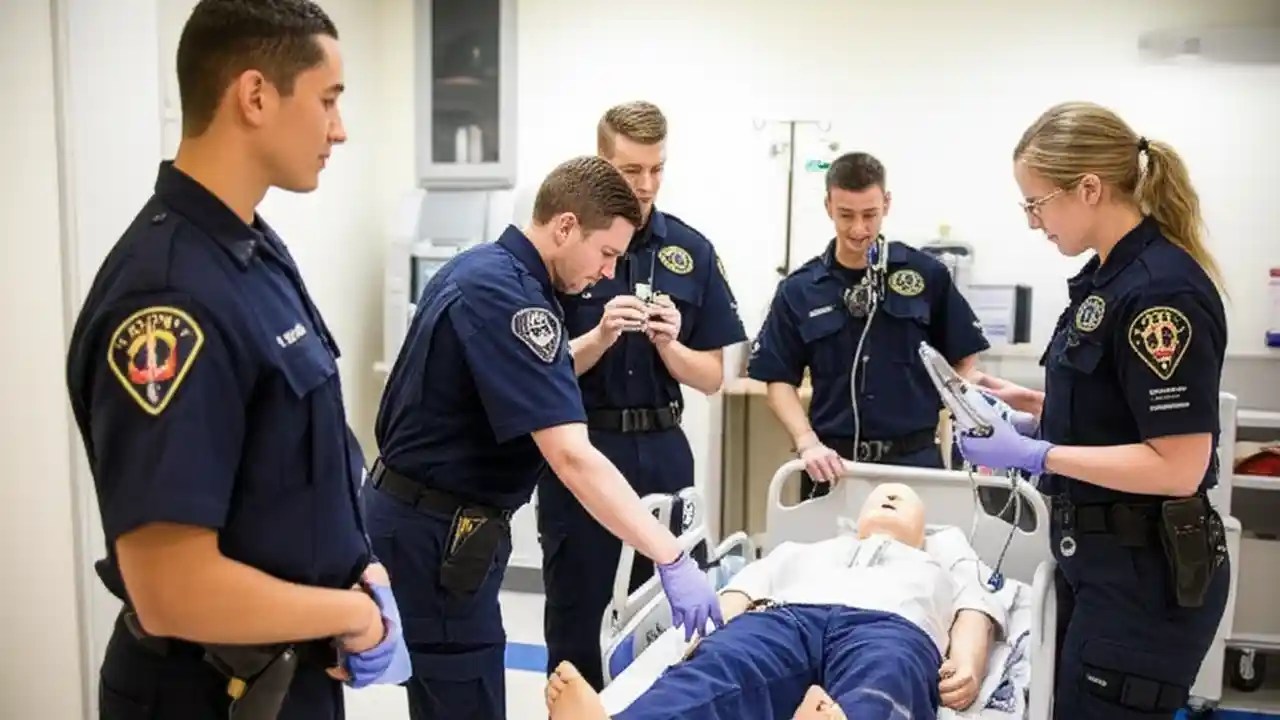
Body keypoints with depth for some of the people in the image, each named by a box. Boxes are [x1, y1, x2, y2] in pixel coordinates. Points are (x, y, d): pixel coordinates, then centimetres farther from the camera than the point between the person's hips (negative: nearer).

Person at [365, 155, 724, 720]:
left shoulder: (483, 268, 8)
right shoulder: (508, 296, -24)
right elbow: (571, 457, -32)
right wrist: (672, 559, -31)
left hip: (419, 510, 10)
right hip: (438, 528, -10)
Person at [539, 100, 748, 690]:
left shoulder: (691, 251, 3)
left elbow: (711, 377, 4)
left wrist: (668, 344, -16)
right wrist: (600, 337, -22)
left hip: (663, 453, 3)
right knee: (577, 628, 8)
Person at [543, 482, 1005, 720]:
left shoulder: (947, 565, 42)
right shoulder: (800, 550, 42)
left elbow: (974, 614, 21)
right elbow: (744, 587, 24)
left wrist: (967, 664, -4)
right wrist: (712, 633, 0)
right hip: (783, 617, 0)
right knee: (715, 673, -36)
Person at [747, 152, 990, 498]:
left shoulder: (927, 275, 1)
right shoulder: (798, 290, 1)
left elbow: (964, 360, 7)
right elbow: (781, 380, 1)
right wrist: (808, 443, -13)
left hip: (915, 457, 0)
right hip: (832, 462, 1)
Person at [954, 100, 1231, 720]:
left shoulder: (1161, 292, -22)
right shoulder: (1109, 275, 7)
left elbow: (1178, 465, -24)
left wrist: (1032, 455, -23)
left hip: (1147, 574, -10)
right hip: (1098, 558, 10)